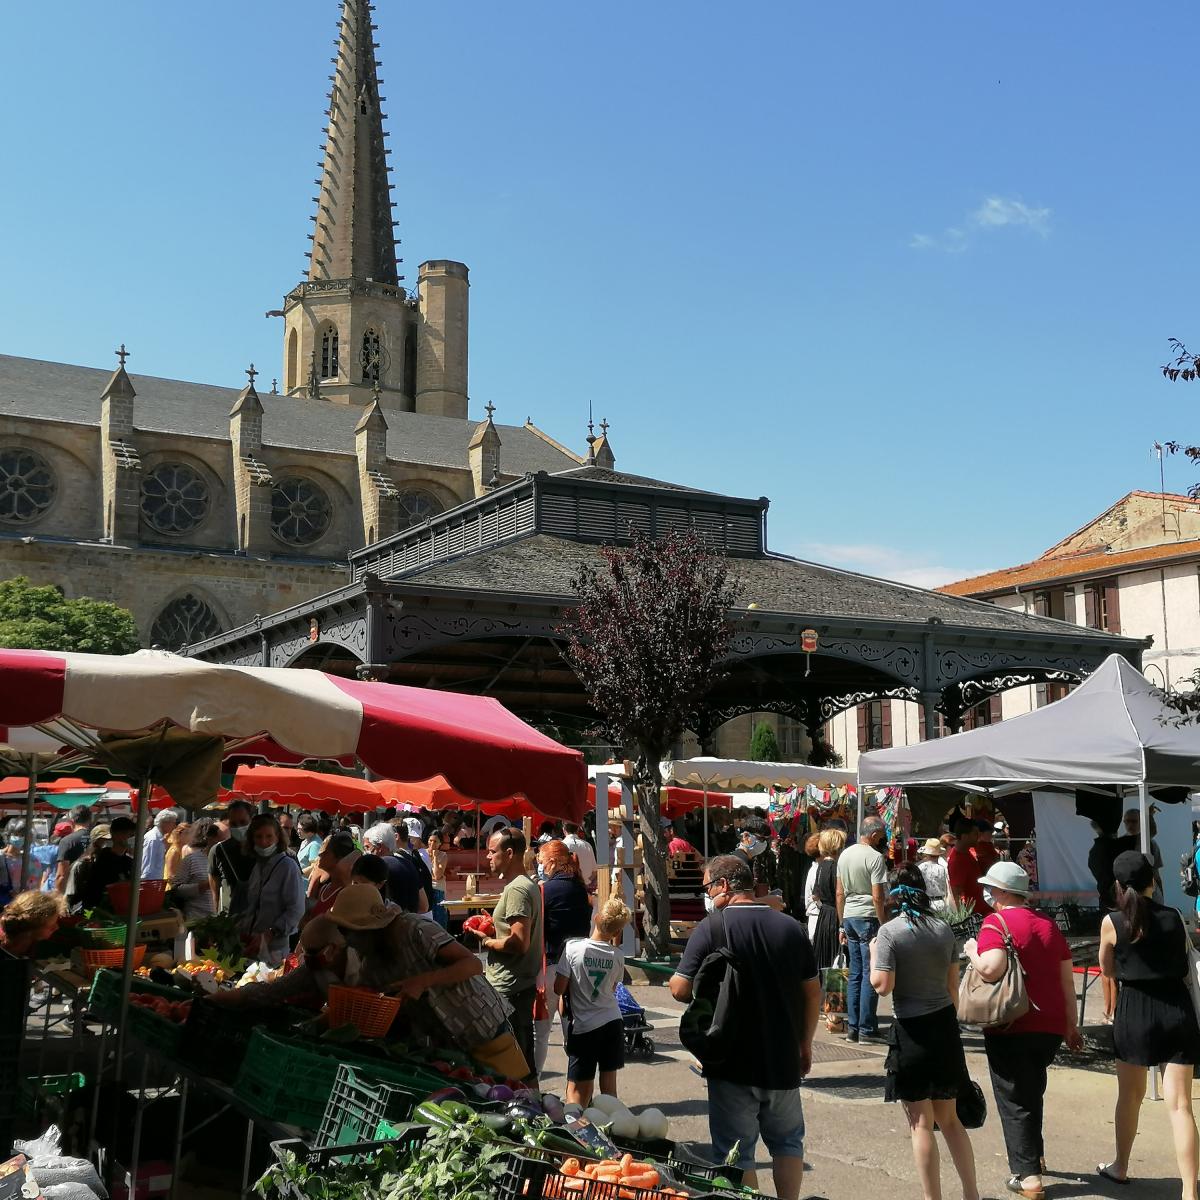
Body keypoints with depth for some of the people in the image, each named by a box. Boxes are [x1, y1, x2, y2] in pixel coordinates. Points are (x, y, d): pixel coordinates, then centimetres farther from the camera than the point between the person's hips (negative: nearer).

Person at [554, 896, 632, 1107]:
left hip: (583, 1027, -3)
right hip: (613, 1023, 3)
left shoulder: (573, 948, -14)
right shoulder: (617, 955, -5)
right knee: (609, 1084, 10)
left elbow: (559, 989, -13)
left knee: (578, 1088, 5)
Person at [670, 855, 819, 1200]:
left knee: (736, 1151, 8)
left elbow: (681, 990, -17)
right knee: (787, 1142, 21)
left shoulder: (711, 927, -14)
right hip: (783, 1060, 4)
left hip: (732, 1064, -4)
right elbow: (812, 991, 5)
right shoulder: (790, 927, -1)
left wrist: (672, 979, 5)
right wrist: (805, 1043, 17)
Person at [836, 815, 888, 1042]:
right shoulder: (874, 857, -12)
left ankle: (853, 1027, 14)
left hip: (849, 917, 7)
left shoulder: (844, 854, 11)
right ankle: (867, 1028, 1)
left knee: (855, 974, 12)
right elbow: (877, 897, -17)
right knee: (870, 974, -1)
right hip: (868, 918, -7)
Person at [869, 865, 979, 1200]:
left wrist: (873, 954, 0)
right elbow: (953, 984, 9)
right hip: (945, 1025, 5)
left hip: (912, 1030, -5)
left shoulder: (890, 931, -14)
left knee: (921, 1123, 5)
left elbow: (882, 986, -17)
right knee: (950, 1118, 18)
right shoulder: (944, 929, 3)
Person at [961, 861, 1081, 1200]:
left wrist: (971, 952, -7)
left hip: (1011, 1027, -7)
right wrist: (1071, 1025, 18)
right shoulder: (1047, 923, 9)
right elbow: (1067, 979, 12)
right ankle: (1033, 1153, 39)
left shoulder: (997, 922, -11)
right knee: (1033, 1092, 25)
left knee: (1013, 1099, 3)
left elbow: (991, 969, -27)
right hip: (1050, 1025, 7)